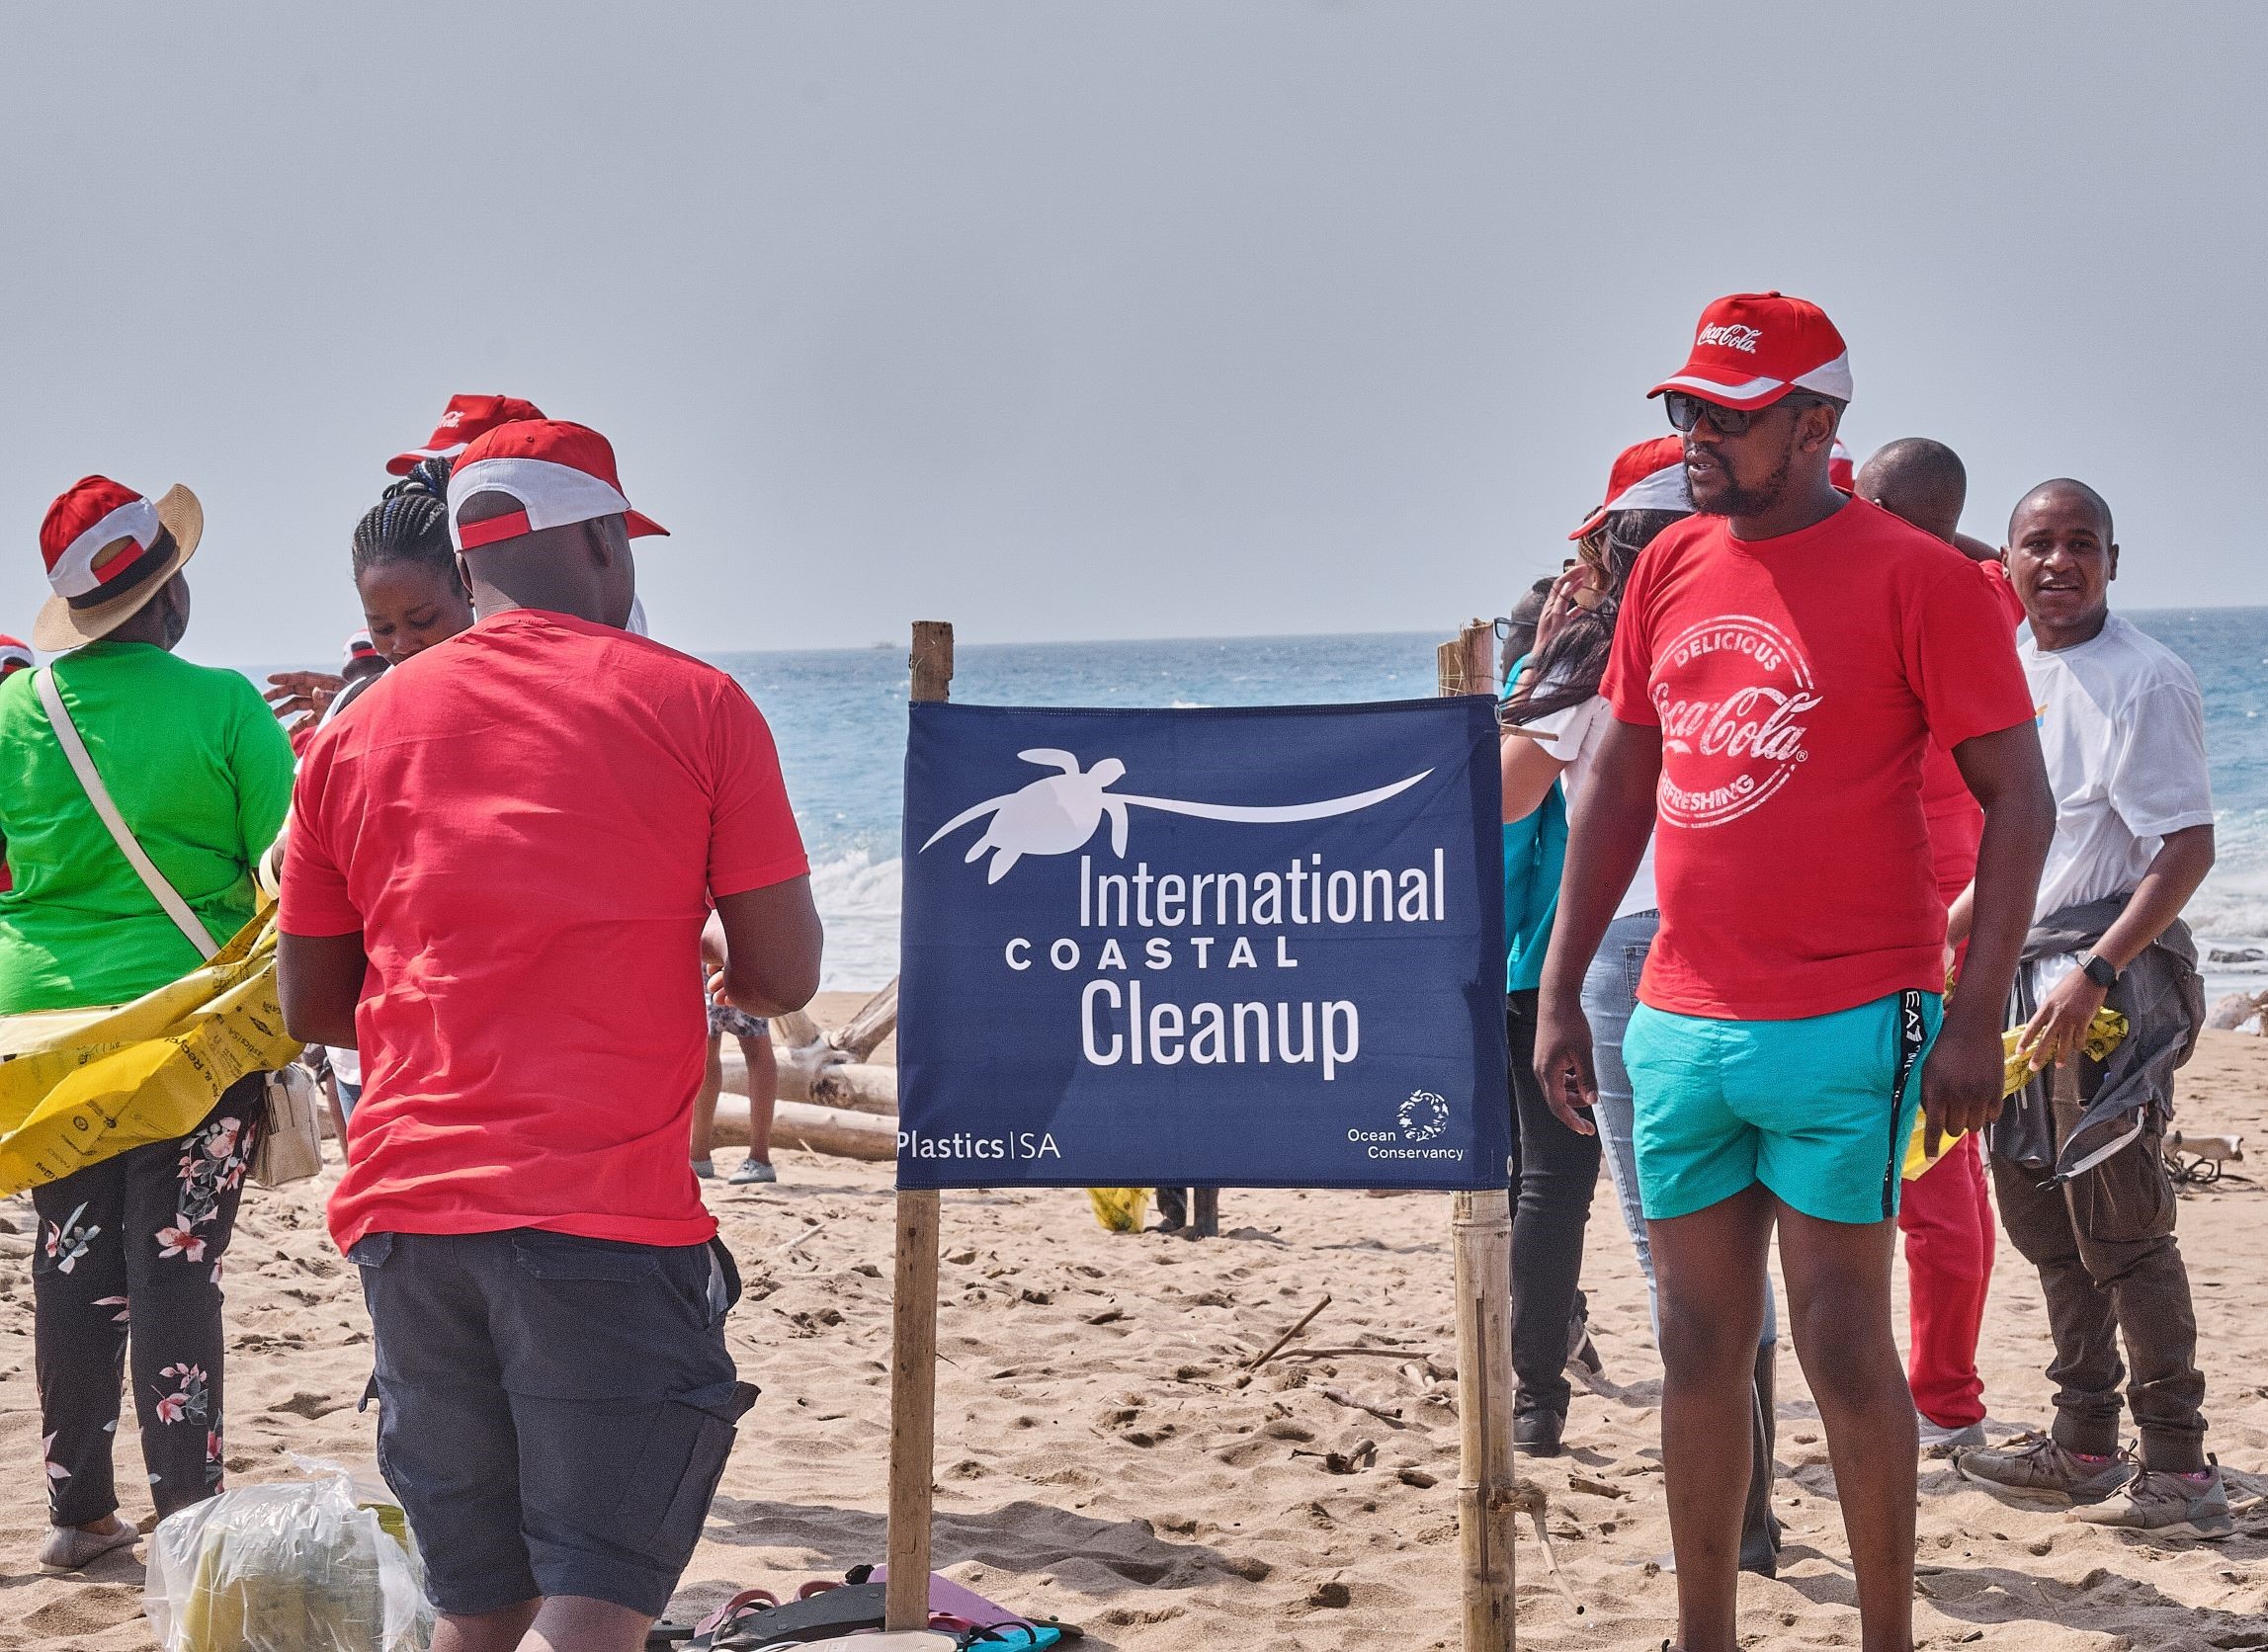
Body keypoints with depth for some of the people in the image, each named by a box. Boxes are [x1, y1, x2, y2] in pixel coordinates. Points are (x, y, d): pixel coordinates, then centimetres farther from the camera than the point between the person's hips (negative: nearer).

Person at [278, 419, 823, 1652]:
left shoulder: (358, 729, 10)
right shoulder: (694, 705, 1)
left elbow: (308, 1007, 16)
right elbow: (785, 980, 0)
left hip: (406, 1212, 4)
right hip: (610, 1223, -4)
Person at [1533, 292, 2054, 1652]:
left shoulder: (1915, 575, -8)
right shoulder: (1671, 569, 10)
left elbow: (2019, 800, -8)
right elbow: (1621, 784, 16)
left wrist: (1977, 1017, -13)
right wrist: (1561, 991, 13)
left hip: (1845, 1027, -6)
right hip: (1681, 1024, 6)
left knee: (1841, 1340, -2)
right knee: (1702, 1345, 10)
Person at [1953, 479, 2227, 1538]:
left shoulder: (2142, 679, -13)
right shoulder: (2016, 674, 13)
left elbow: (2188, 848, -18)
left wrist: (2095, 970, -24)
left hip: (2115, 974, -9)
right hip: (2027, 974, 9)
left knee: (2119, 1227, -8)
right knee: (2038, 1209, 13)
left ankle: (2180, 1470, -1)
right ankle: (2083, 1445, 24)